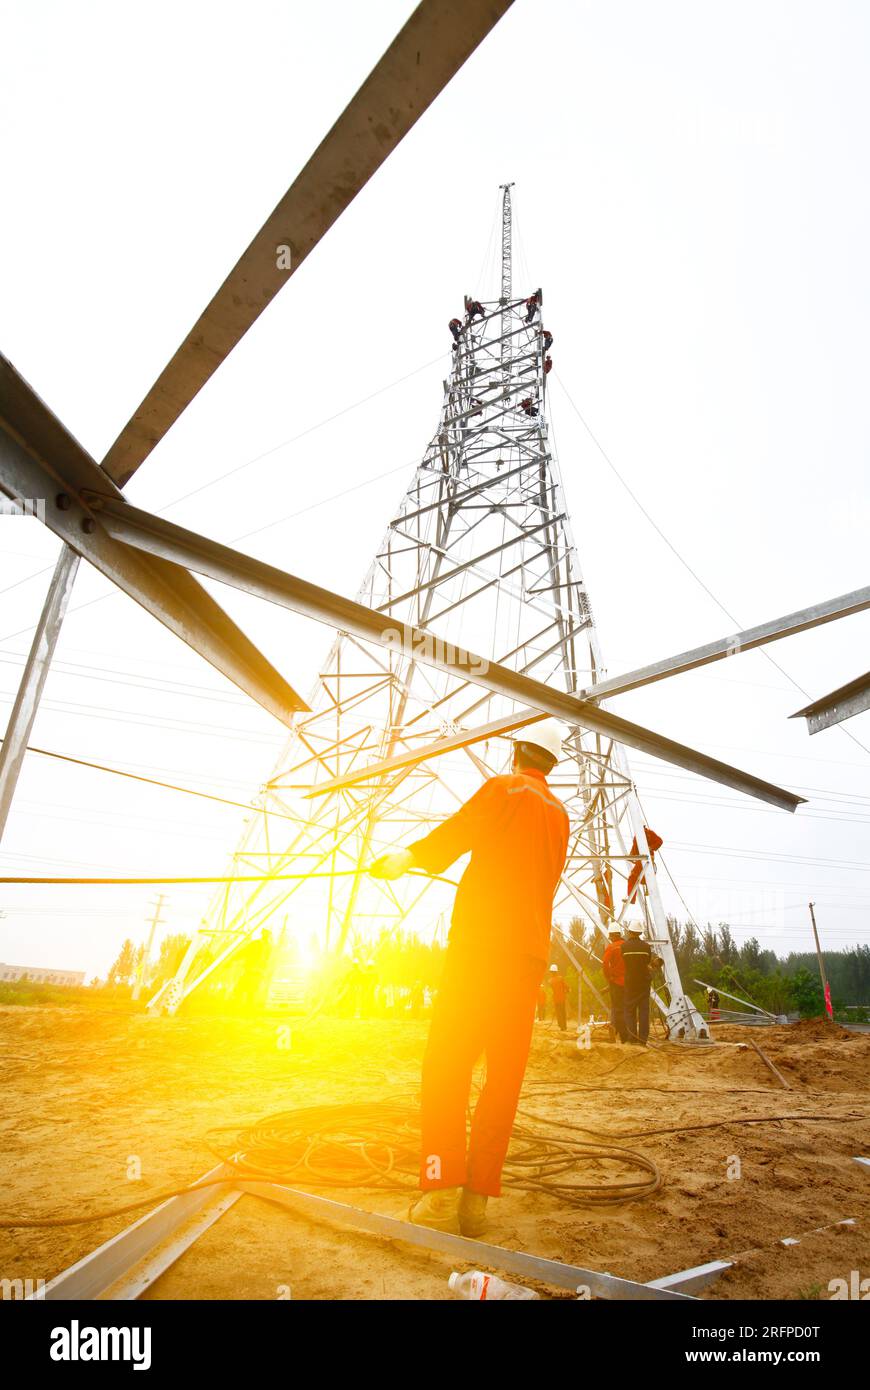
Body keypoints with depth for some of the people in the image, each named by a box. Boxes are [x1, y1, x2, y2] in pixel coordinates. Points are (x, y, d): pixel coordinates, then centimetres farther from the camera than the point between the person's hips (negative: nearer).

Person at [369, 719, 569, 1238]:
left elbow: (452, 837, -11)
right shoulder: (560, 813, 18)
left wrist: (405, 858, 5)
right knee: (504, 1078, 8)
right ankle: (477, 1200, 11)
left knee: (446, 1068, -1)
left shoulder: (504, 789, -2)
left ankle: (442, 1197, -5)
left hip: (480, 944, -6)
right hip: (530, 955, 6)